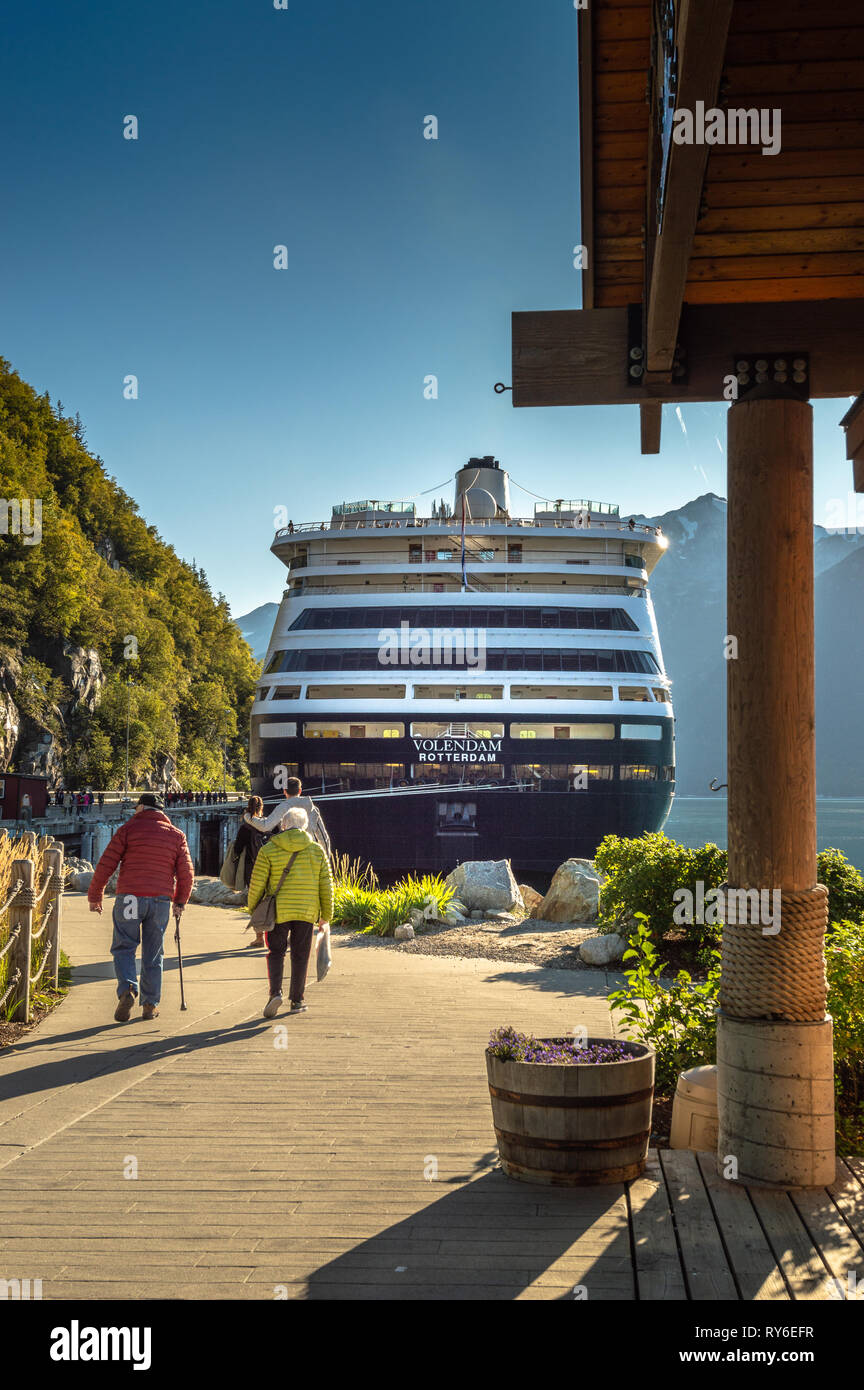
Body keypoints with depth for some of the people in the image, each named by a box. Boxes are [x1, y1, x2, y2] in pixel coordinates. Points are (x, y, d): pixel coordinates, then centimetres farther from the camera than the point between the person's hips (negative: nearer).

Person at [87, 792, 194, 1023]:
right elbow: (186, 873, 8)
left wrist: (94, 895, 8)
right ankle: (150, 1004, 12)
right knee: (153, 953, 11)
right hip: (161, 900, 3)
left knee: (123, 947, 6)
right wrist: (180, 902, 20)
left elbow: (106, 865, -1)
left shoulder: (129, 829, 2)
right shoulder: (176, 835, 11)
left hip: (129, 898, -3)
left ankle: (127, 990, -16)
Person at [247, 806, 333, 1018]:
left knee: (276, 952, 9)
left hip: (278, 911, -1)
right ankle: (297, 1000, 15)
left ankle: (275, 992, -10)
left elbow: (257, 883, -4)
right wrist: (325, 914, 12)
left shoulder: (269, 850, -3)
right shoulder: (316, 850, 3)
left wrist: (253, 910, 9)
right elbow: (326, 885, 4)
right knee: (300, 956, 11)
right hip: (307, 912, 1)